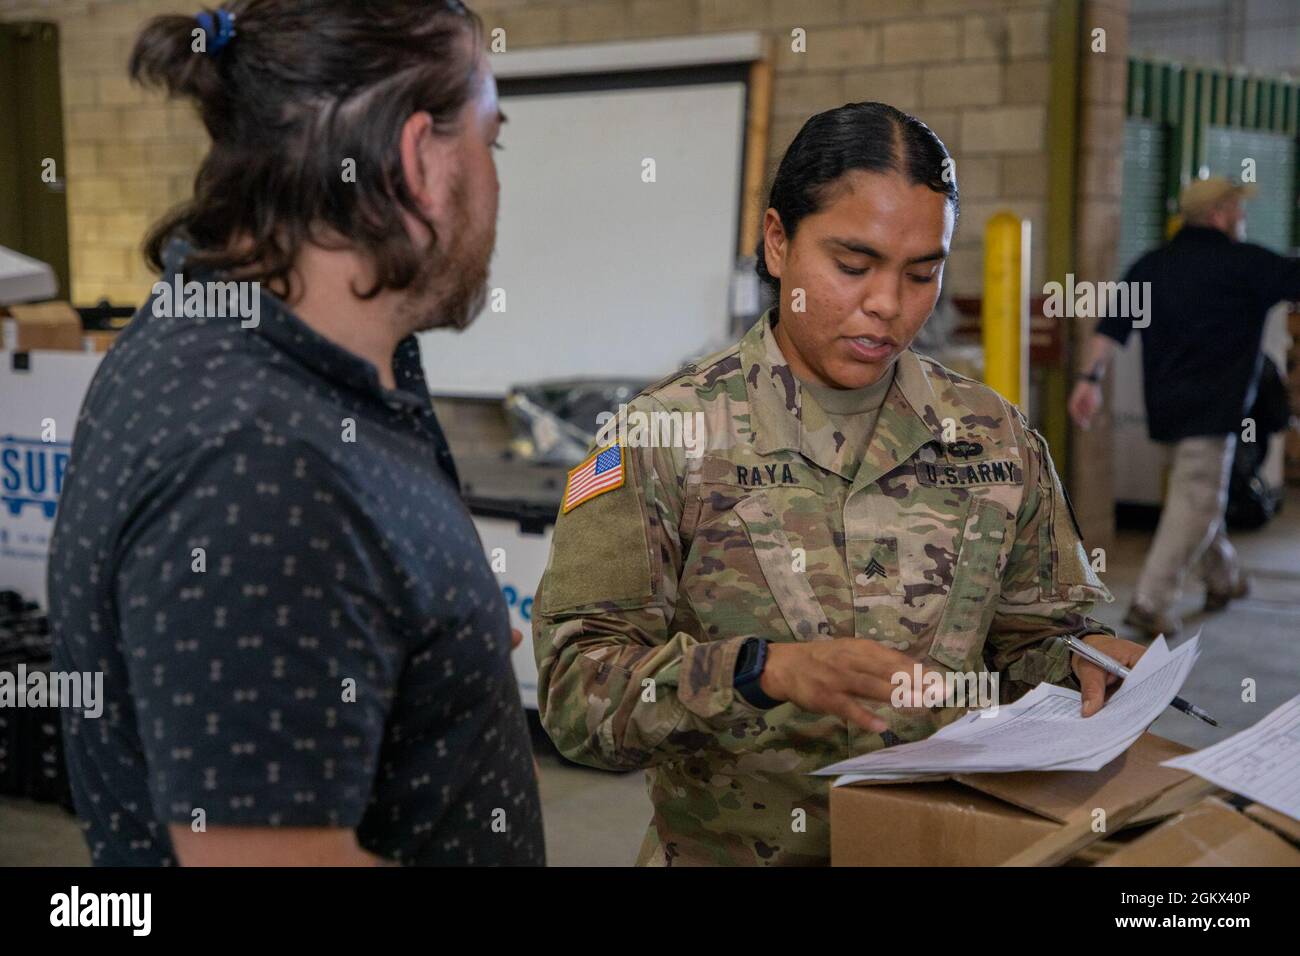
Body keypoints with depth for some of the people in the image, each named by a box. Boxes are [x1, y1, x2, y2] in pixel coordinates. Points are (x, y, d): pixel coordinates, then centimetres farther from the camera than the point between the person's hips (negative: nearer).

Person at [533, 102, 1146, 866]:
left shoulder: (993, 438, 9)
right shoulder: (666, 436, -3)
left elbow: (1028, 643, 17)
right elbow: (576, 686, -10)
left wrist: (1084, 661, -4)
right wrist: (765, 672, -23)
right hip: (730, 848, -3)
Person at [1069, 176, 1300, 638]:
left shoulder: (1151, 265, 10)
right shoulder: (1243, 262, -6)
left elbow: (1111, 326, 2)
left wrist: (1090, 378, -2)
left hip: (1163, 404, 7)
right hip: (1212, 405, -7)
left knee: (1196, 493, 22)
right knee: (1196, 501, -6)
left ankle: (1222, 580, 39)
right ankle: (1151, 602, -14)